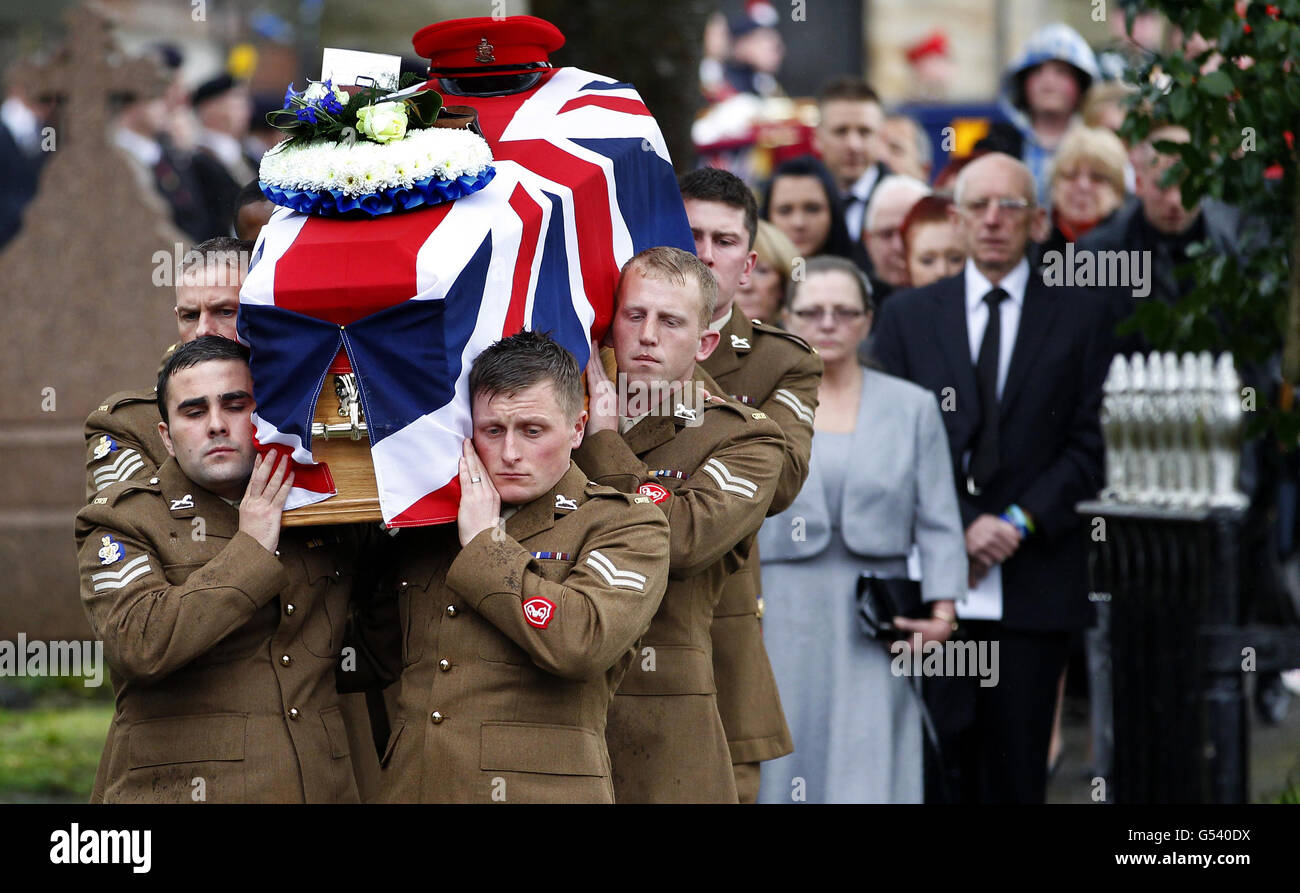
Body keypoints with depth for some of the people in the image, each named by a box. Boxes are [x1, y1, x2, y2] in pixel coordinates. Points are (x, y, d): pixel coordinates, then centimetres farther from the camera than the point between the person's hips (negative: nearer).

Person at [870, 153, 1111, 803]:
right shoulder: (908, 317, 11)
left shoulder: (1079, 316, 8)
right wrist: (960, 527, -8)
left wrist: (1020, 523, -9)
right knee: (939, 759, -5)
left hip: (1034, 575, 0)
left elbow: (1090, 444, 4)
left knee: (1018, 767, 0)